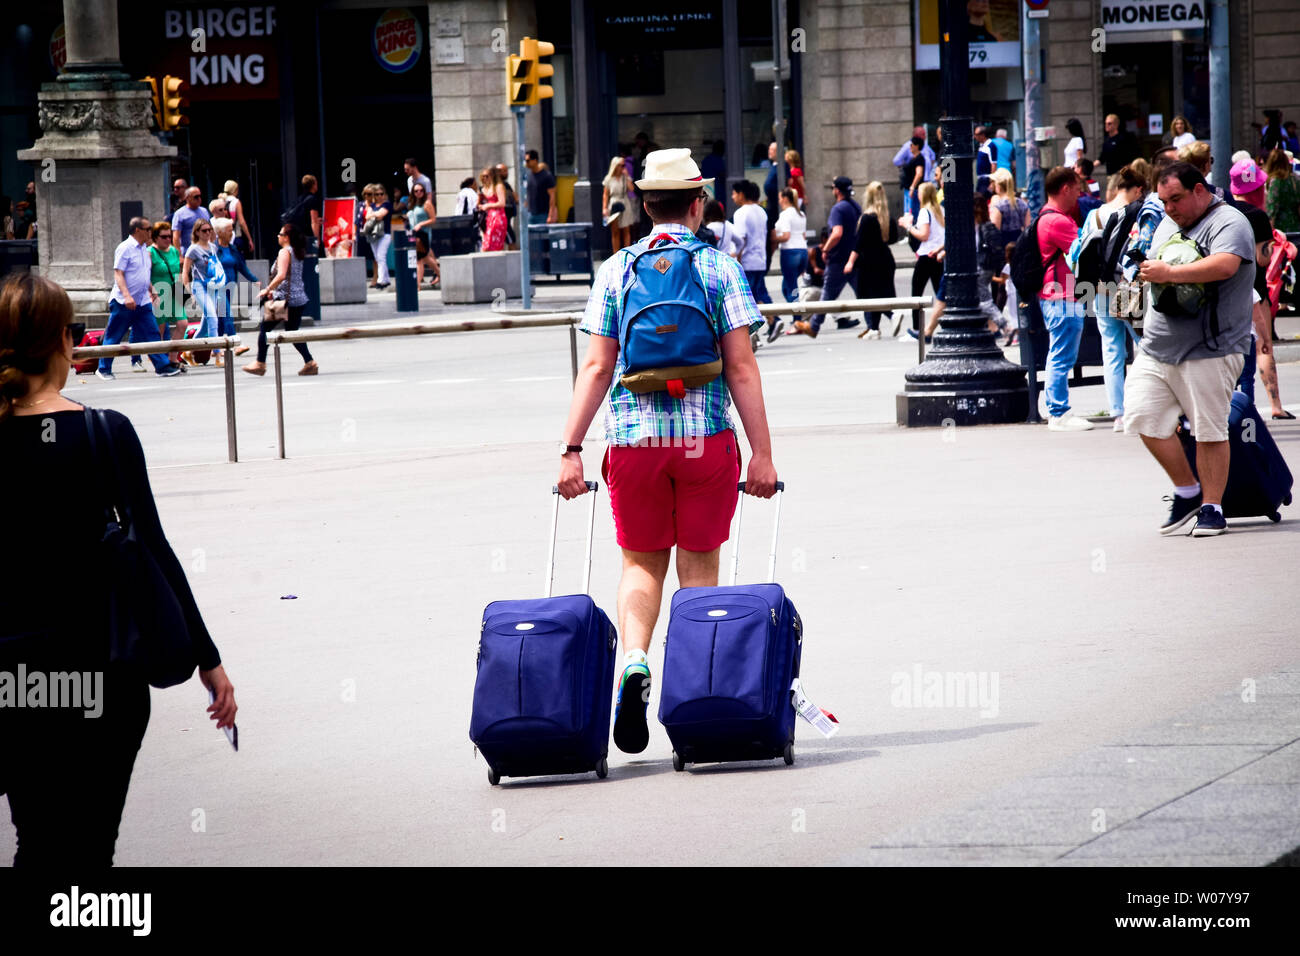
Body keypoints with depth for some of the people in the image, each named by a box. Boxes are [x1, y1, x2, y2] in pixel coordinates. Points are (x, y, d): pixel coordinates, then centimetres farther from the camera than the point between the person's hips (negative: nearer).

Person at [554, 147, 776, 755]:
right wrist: (762, 452, -3)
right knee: (698, 565, 11)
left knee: (641, 562, 13)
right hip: (706, 437, -1)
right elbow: (741, 368, -5)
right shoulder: (721, 269, 0)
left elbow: (596, 367, 0)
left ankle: (633, 659, -14)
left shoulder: (615, 271, 4)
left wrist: (571, 449, 3)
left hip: (633, 437, 1)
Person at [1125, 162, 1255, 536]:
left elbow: (1224, 265, -27)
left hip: (1209, 351, -8)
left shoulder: (1228, 223, -7)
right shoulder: (1167, 225, 20)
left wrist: (1169, 273, -24)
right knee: (1143, 418, 0)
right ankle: (1188, 492, 15)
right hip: (1157, 348, 8)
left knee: (1209, 430, -5)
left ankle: (1212, 507, 6)